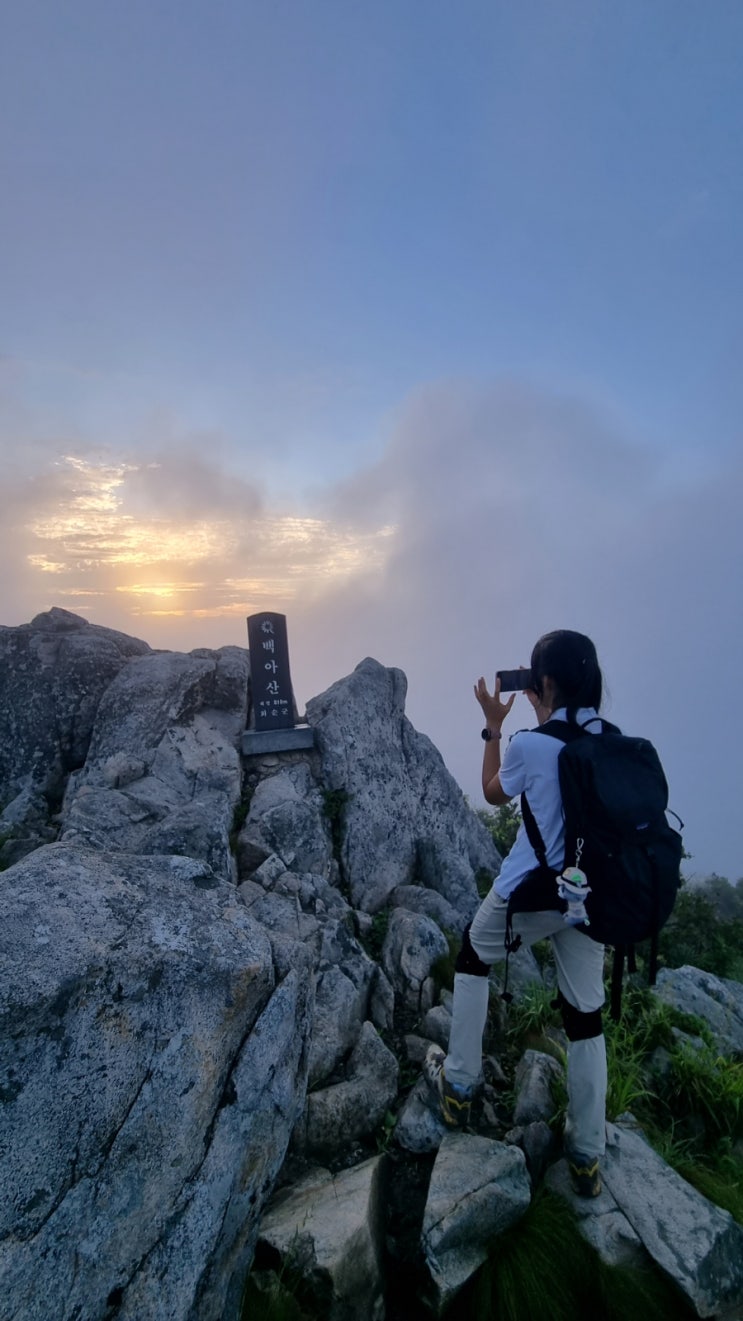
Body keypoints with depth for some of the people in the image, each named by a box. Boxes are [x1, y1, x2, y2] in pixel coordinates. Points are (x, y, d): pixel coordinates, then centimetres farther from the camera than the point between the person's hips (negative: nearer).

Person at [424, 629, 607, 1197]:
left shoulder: (528, 745, -19)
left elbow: (495, 793, 1)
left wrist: (494, 725, 5)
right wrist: (545, 717, 15)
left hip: (531, 893, -4)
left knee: (473, 955, 24)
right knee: (586, 1012, 17)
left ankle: (459, 1085, 32)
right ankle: (588, 1155, 33)